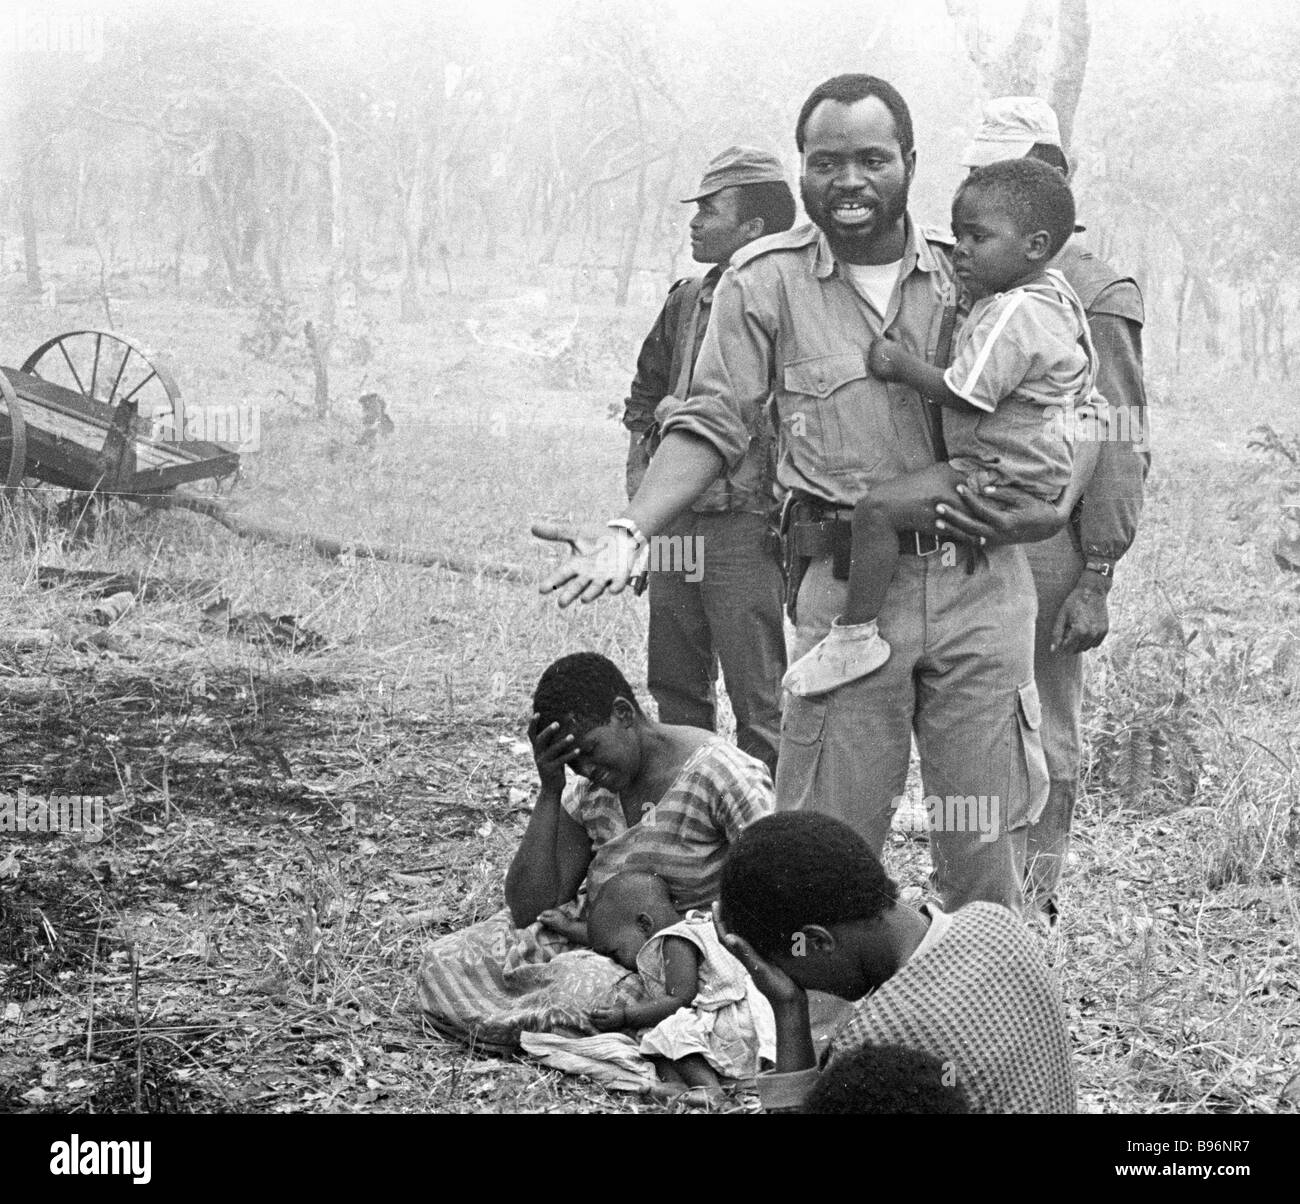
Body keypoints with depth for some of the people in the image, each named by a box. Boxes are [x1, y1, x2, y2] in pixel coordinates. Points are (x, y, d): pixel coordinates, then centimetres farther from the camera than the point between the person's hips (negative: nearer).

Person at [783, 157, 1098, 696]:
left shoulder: (1013, 316, -23)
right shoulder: (1050, 290, 10)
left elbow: (963, 393, -25)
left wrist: (900, 363, -13)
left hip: (1003, 476, -12)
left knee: (877, 507, -23)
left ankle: (855, 635, -19)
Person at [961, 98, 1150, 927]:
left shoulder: (1096, 298, -5)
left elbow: (1120, 449, -8)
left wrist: (1097, 579, -13)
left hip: (1049, 542, -5)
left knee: (1045, 737, 4)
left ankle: (1035, 896, 15)